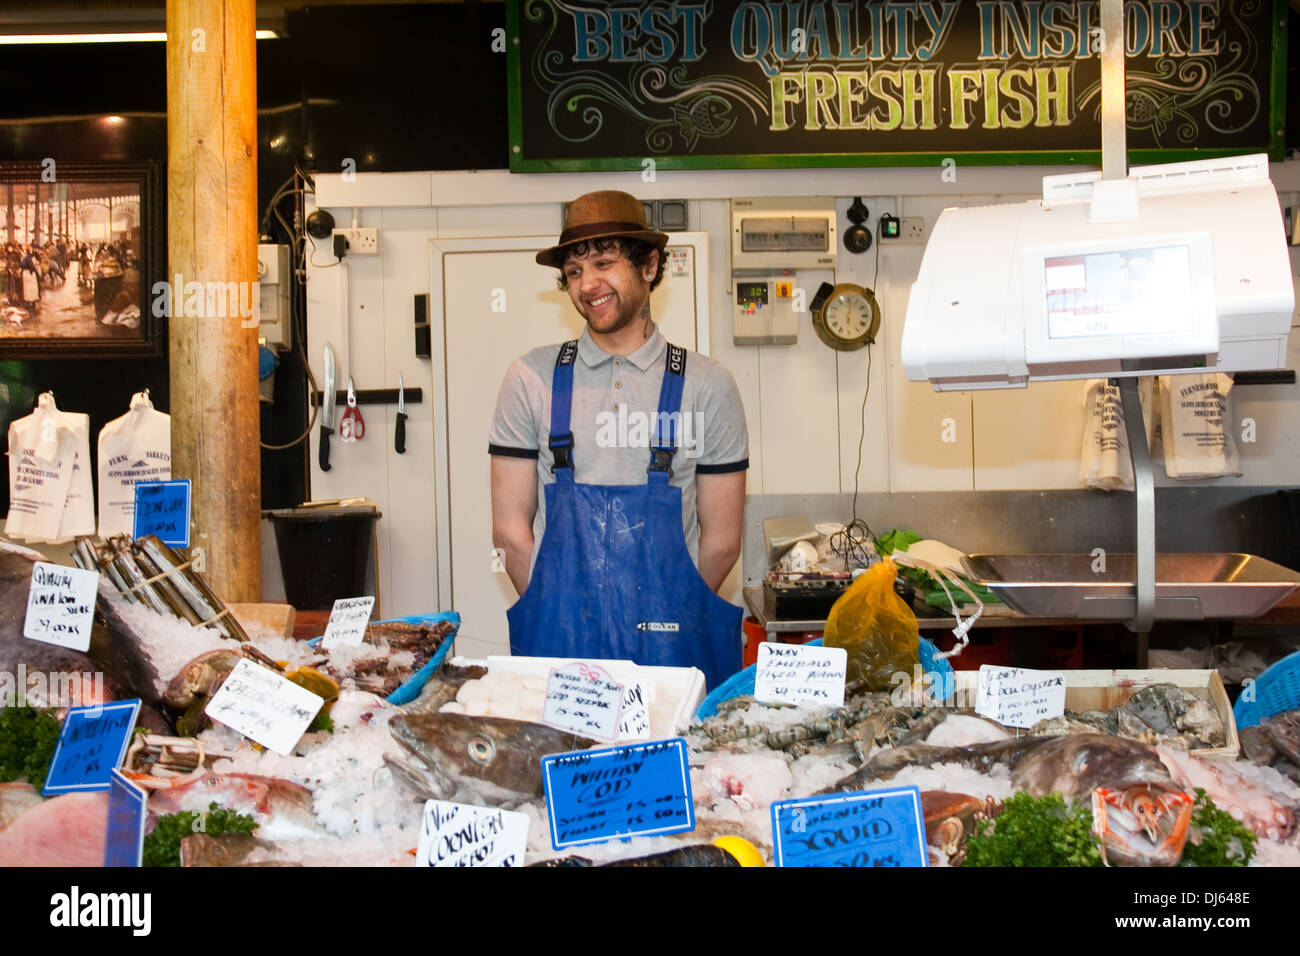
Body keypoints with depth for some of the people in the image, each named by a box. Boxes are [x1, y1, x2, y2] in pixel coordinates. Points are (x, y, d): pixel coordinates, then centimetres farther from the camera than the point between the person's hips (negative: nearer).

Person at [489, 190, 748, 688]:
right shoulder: (532, 379, 4)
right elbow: (511, 528, 4)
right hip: (559, 643, 0)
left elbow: (721, 539, 4)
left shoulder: (706, 384, 3)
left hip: (673, 643, 0)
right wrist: (563, 617, -1)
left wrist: (663, 617, 1)